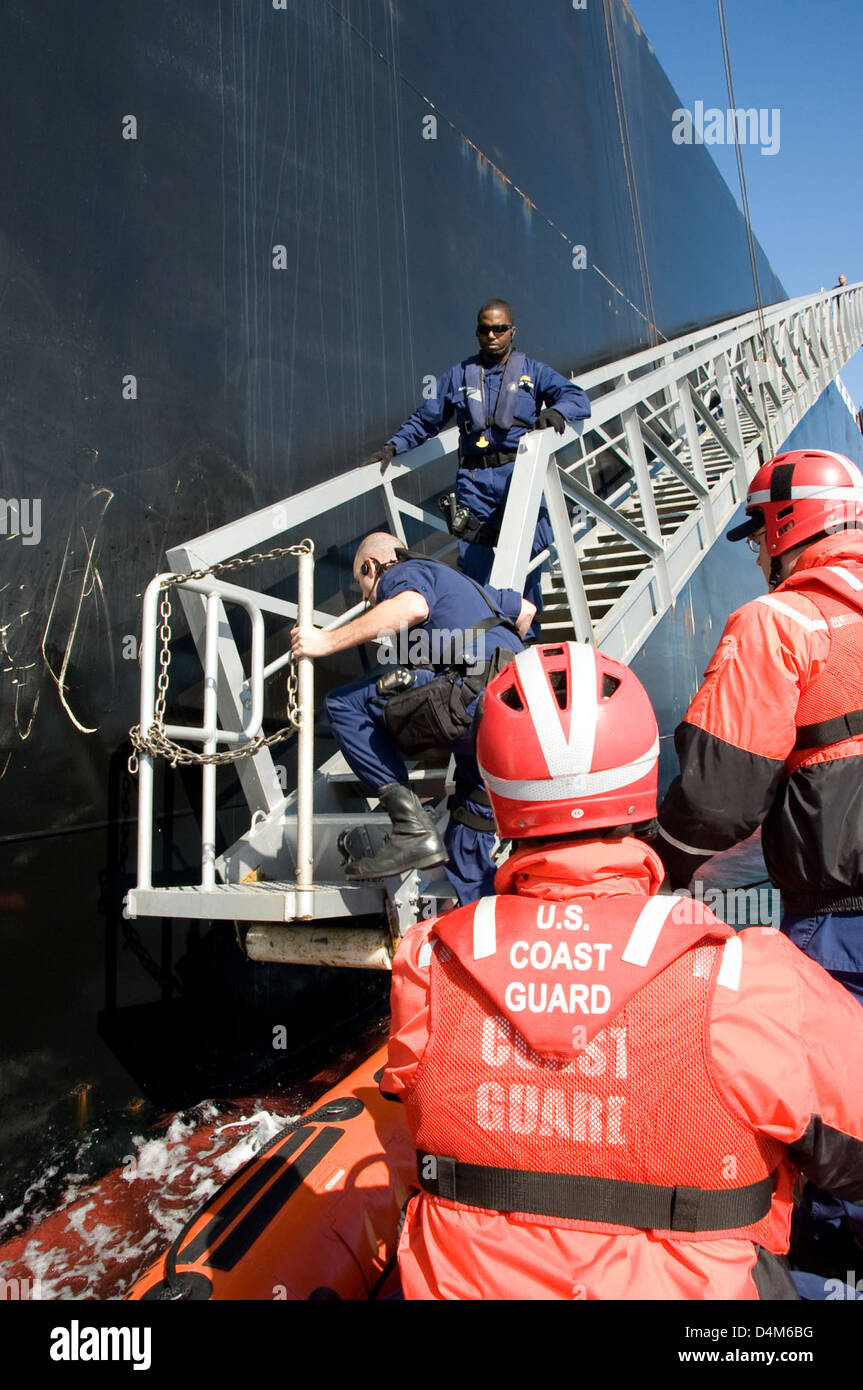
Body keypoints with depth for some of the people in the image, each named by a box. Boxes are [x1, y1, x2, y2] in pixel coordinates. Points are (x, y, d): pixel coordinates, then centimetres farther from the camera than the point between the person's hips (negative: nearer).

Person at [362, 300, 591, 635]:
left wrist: (556, 411, -16)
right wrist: (392, 447, 10)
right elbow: (425, 418, 22)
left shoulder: (532, 371, 16)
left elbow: (577, 398, 6)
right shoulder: (459, 375, 21)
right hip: (474, 477, 1)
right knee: (473, 561, -6)